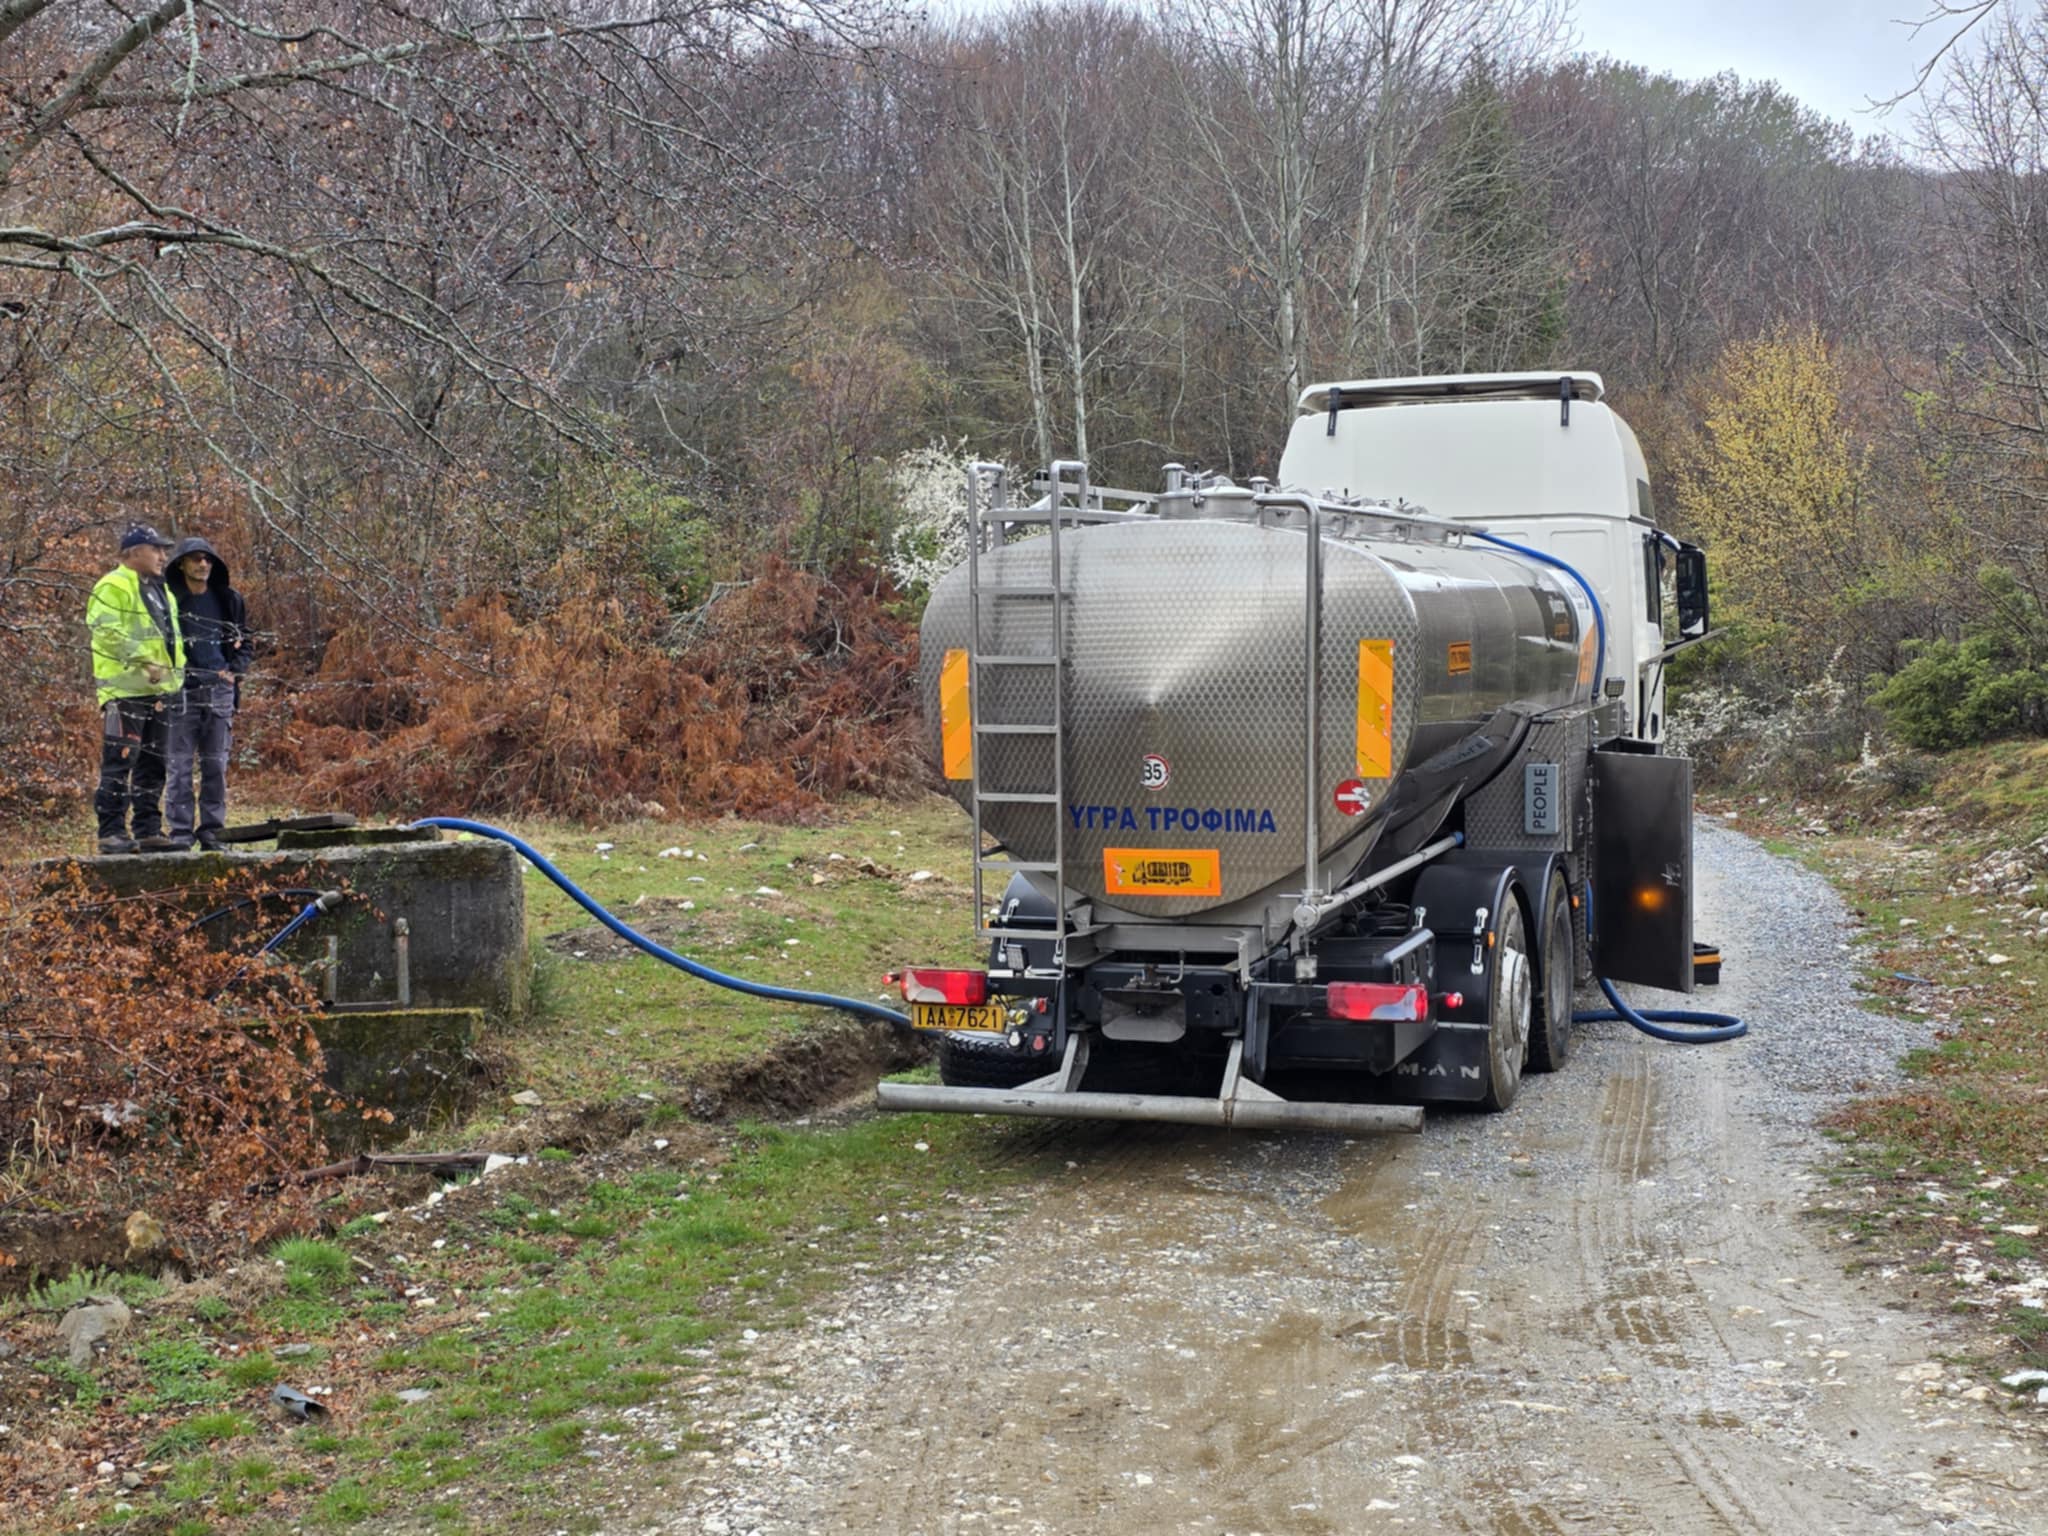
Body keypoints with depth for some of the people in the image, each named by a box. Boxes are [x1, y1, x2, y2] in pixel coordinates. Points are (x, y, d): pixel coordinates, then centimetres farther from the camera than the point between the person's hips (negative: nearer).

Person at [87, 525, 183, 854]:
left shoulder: (160, 590, 22)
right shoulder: (113, 587, -7)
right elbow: (107, 631, -19)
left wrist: (177, 672, 16)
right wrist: (142, 660, -24)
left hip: (159, 690, 9)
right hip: (125, 688, -9)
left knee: (153, 764, 11)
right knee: (119, 762, -8)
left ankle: (148, 829, 17)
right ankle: (111, 832, -6)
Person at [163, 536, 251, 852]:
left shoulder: (229, 600, 10)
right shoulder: (169, 600, -1)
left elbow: (243, 640, 18)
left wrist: (235, 671, 4)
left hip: (219, 689, 3)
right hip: (181, 691, -3)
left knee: (216, 765, 5)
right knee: (180, 765, -3)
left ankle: (212, 831, 10)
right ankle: (180, 831, 1)